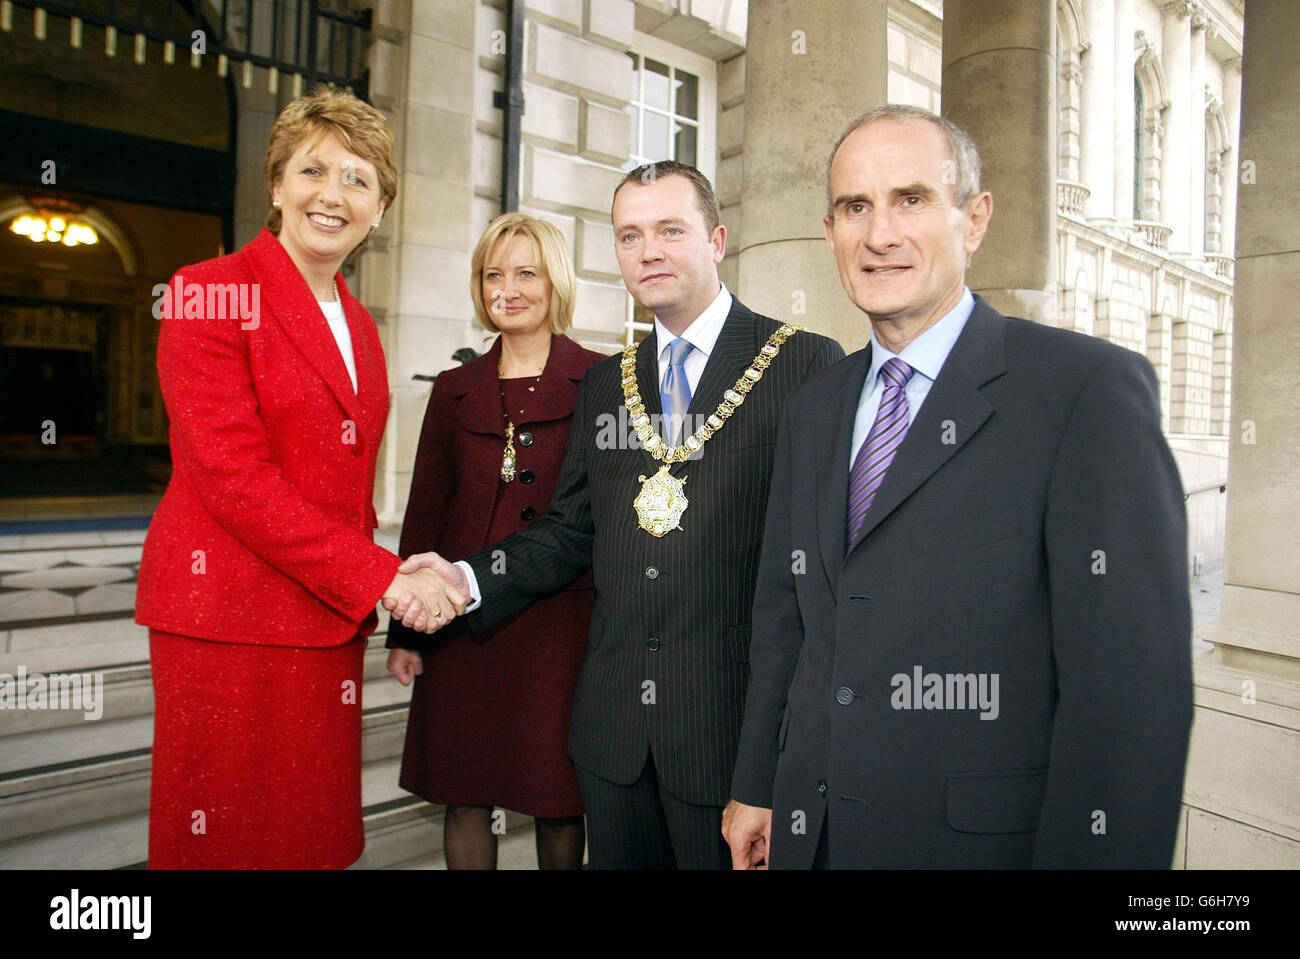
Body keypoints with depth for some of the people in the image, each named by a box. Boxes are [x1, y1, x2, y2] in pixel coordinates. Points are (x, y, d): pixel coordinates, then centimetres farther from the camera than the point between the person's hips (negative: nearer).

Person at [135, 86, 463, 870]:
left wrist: (391, 590, 1)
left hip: (329, 619, 6)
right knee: (226, 839, 5)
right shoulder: (209, 294, -6)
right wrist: (380, 577, -17)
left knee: (316, 834, 13)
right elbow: (233, 476, -15)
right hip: (229, 614, -6)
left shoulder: (360, 326, 15)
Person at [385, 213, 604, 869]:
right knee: (464, 797, 11)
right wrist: (404, 630, 9)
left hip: (561, 619, -3)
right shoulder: (455, 390, 9)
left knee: (558, 802, 8)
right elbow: (424, 513, 11)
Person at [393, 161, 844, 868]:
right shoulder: (604, 385, 11)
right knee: (619, 857, 20)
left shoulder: (807, 364, -6)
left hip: (736, 717, -4)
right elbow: (573, 531, 12)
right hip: (615, 723, 5)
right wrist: (468, 580, -2)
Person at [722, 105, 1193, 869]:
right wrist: (756, 789, 11)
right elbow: (784, 614, 10)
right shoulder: (813, 409, 7)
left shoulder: (1091, 388, -13)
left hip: (985, 835, -5)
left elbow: (1132, 682, -16)